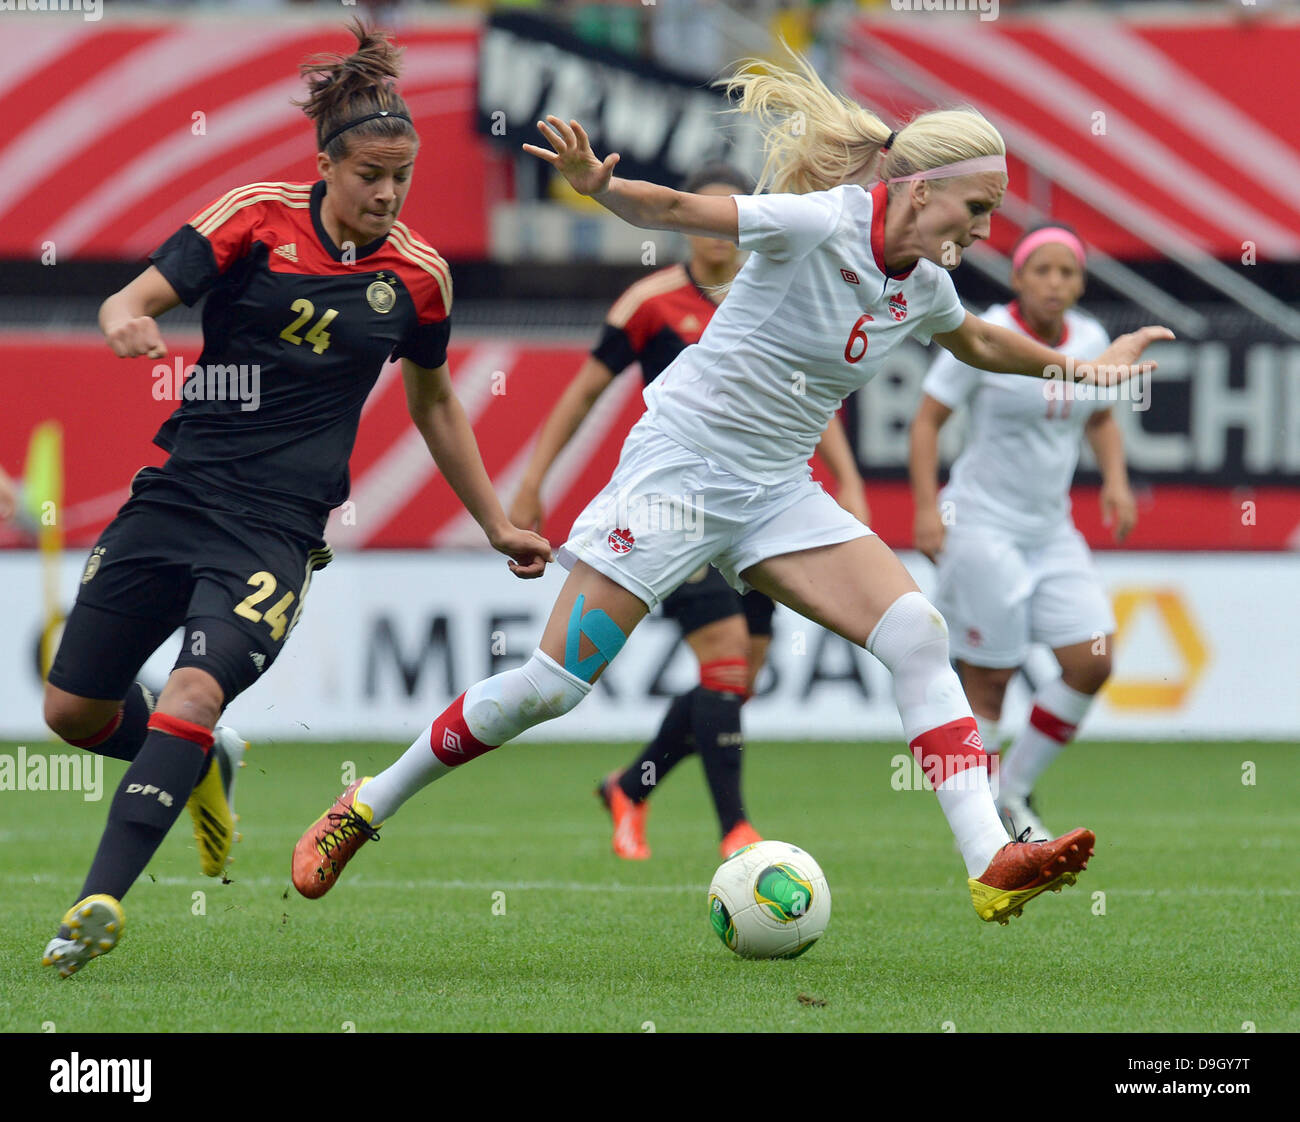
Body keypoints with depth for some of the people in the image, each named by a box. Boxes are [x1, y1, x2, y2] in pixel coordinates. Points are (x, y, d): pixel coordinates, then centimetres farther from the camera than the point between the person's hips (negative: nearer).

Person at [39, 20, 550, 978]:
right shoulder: (257, 218, -4)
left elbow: (434, 404, 20)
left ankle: (102, 900, -27)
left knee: (196, 693, -25)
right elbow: (132, 301, -9)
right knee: (74, 709, 6)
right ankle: (201, 774, 36)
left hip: (280, 526, -1)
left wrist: (497, 525, 22)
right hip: (179, 492, 1)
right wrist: (127, 321, -35)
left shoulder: (418, 276, 4)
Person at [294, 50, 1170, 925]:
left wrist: (1083, 367, 34)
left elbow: (978, 341, 30)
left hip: (776, 493, 7)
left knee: (917, 633, -13)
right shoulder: (824, 223, -17)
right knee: (553, 683, -8)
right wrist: (598, 185, -43)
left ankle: (990, 866, -19)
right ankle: (362, 811, 9)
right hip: (680, 464, -7)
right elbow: (677, 211, -25)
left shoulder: (924, 284, 6)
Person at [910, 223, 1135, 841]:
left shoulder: (1091, 340, 5)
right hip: (981, 527, -6)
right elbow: (927, 419, -7)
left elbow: (1100, 420, 21)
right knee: (988, 680, -5)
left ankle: (1014, 791, 13)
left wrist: (1115, 481, 4)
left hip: (1053, 530, 6)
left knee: (1092, 664, -4)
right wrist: (927, 506, -16)